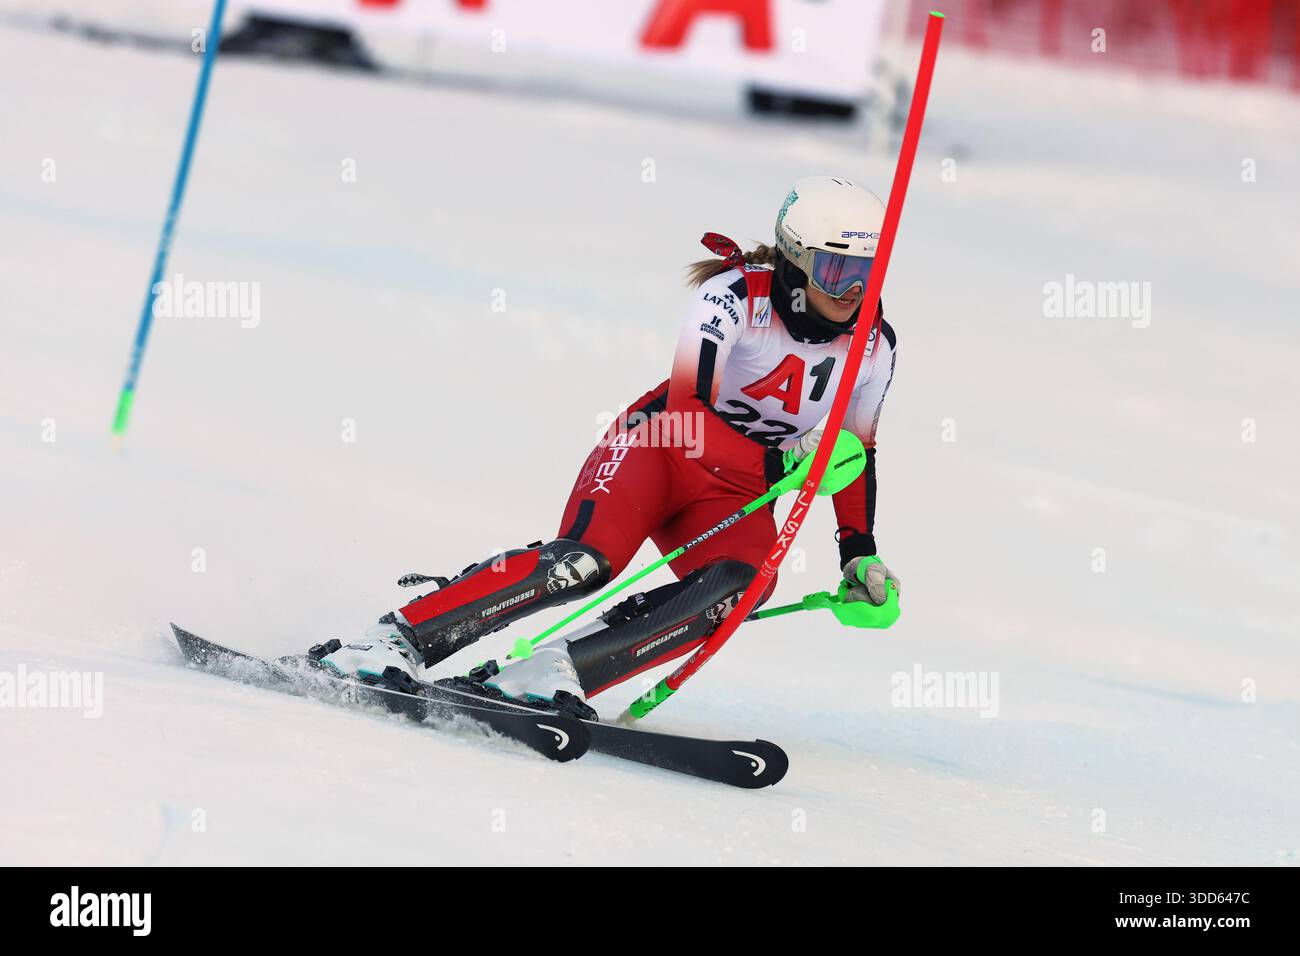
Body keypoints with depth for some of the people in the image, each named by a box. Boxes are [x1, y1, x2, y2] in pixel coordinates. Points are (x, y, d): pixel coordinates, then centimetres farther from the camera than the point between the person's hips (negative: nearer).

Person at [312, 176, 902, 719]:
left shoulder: (874, 347, -3)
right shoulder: (733, 295, -18)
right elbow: (687, 414, -26)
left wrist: (861, 556, 4)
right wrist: (783, 463, -36)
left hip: (733, 497, 4)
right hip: (659, 447, -4)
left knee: (741, 583, -31)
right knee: (586, 560, -32)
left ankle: (560, 667, -37)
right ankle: (398, 638, -27)